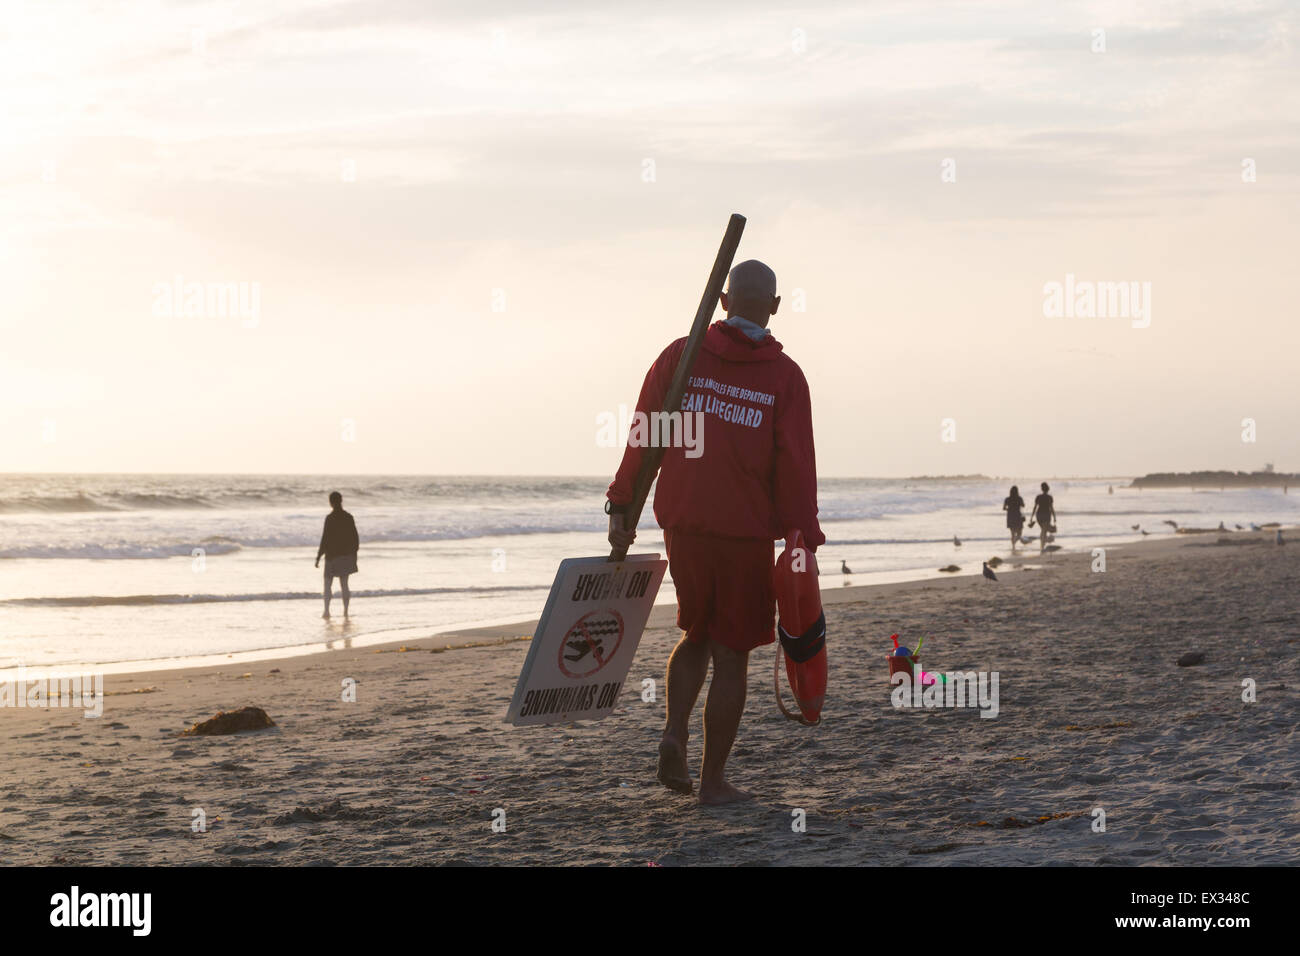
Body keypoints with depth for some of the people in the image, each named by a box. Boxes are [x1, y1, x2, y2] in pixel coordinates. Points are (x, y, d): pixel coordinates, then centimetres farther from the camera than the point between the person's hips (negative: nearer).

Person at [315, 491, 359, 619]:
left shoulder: (330, 518, -13)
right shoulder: (348, 517, 1)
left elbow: (325, 539, -15)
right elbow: (355, 538, 5)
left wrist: (318, 557, -9)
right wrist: (354, 555, 17)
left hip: (332, 556, -4)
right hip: (347, 556, 4)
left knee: (328, 585, 2)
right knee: (344, 584, 14)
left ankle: (326, 611, -10)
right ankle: (345, 611, 15)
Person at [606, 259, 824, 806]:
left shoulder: (680, 356, 2)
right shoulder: (784, 376, -5)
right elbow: (796, 465, -8)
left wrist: (621, 505, 5)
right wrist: (806, 541, -5)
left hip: (682, 522, 3)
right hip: (746, 533, -3)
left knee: (697, 633, 22)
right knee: (731, 654, 5)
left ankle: (674, 731, 1)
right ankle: (713, 780, 9)